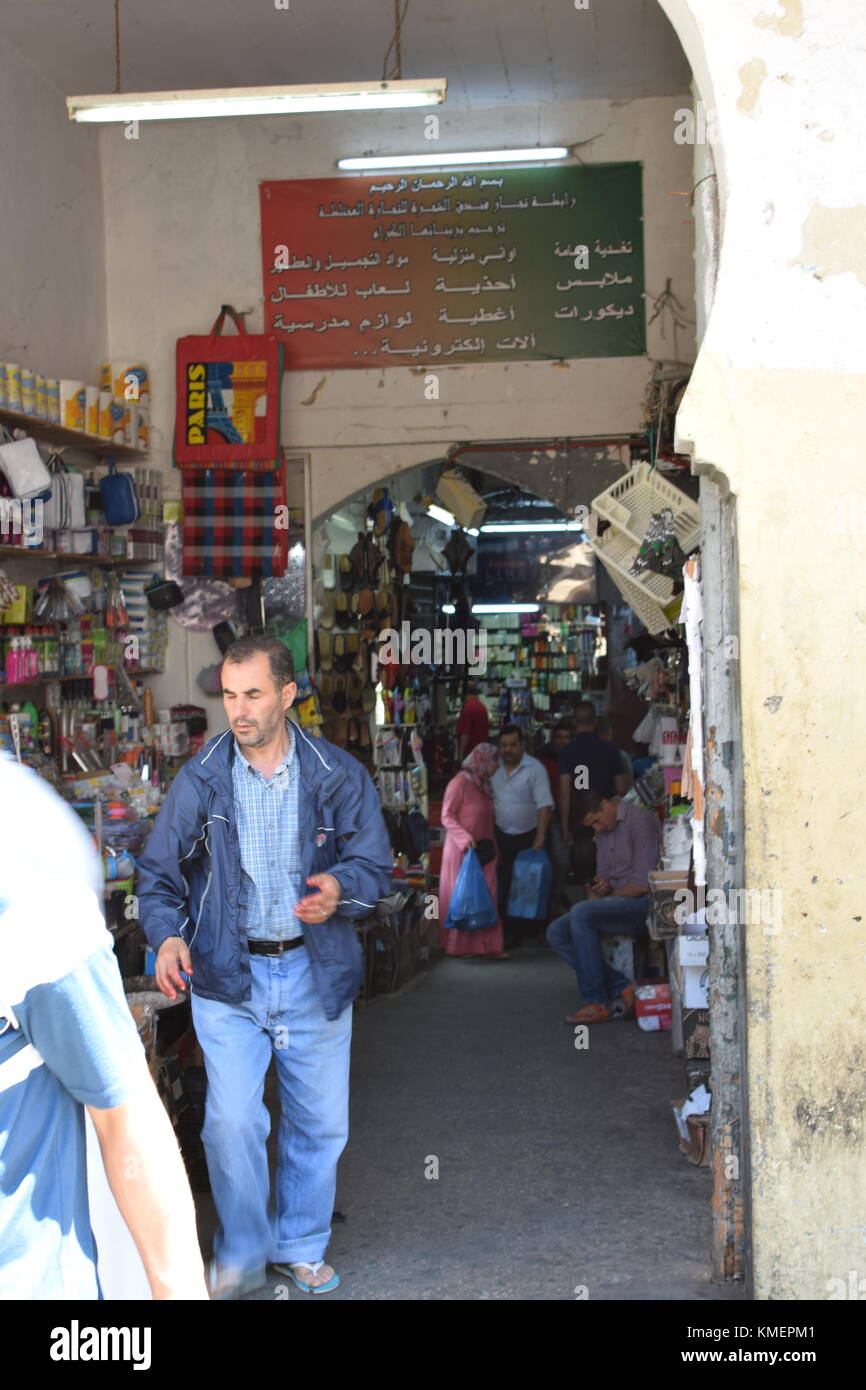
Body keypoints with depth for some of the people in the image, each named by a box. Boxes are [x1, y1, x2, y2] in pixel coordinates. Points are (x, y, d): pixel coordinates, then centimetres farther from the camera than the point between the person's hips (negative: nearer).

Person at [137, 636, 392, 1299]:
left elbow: (376, 868, -1)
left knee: (320, 1121, 11)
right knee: (232, 1121, -9)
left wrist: (340, 889, -24)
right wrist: (168, 934, -15)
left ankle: (302, 1247, 33)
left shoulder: (339, 776, -3)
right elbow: (159, 873, 4)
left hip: (316, 974, 1)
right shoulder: (199, 780, -2)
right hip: (227, 974, -1)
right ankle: (241, 1257, 13)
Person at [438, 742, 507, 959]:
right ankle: (459, 946, 7)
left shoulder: (483, 784, 13)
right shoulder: (459, 783, -12)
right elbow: (446, 816, -13)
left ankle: (486, 945, 7)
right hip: (462, 850, -7)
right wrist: (464, 838, -24)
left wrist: (491, 845, 13)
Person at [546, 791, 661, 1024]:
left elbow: (644, 884, -17)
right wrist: (600, 887, -1)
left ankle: (596, 1003, -24)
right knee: (557, 932, -6)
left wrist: (608, 895, -6)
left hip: (644, 902, -9)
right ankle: (620, 989, -14)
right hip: (618, 903, 10)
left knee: (581, 913, -30)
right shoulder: (604, 830, 18)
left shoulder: (640, 820, -11)